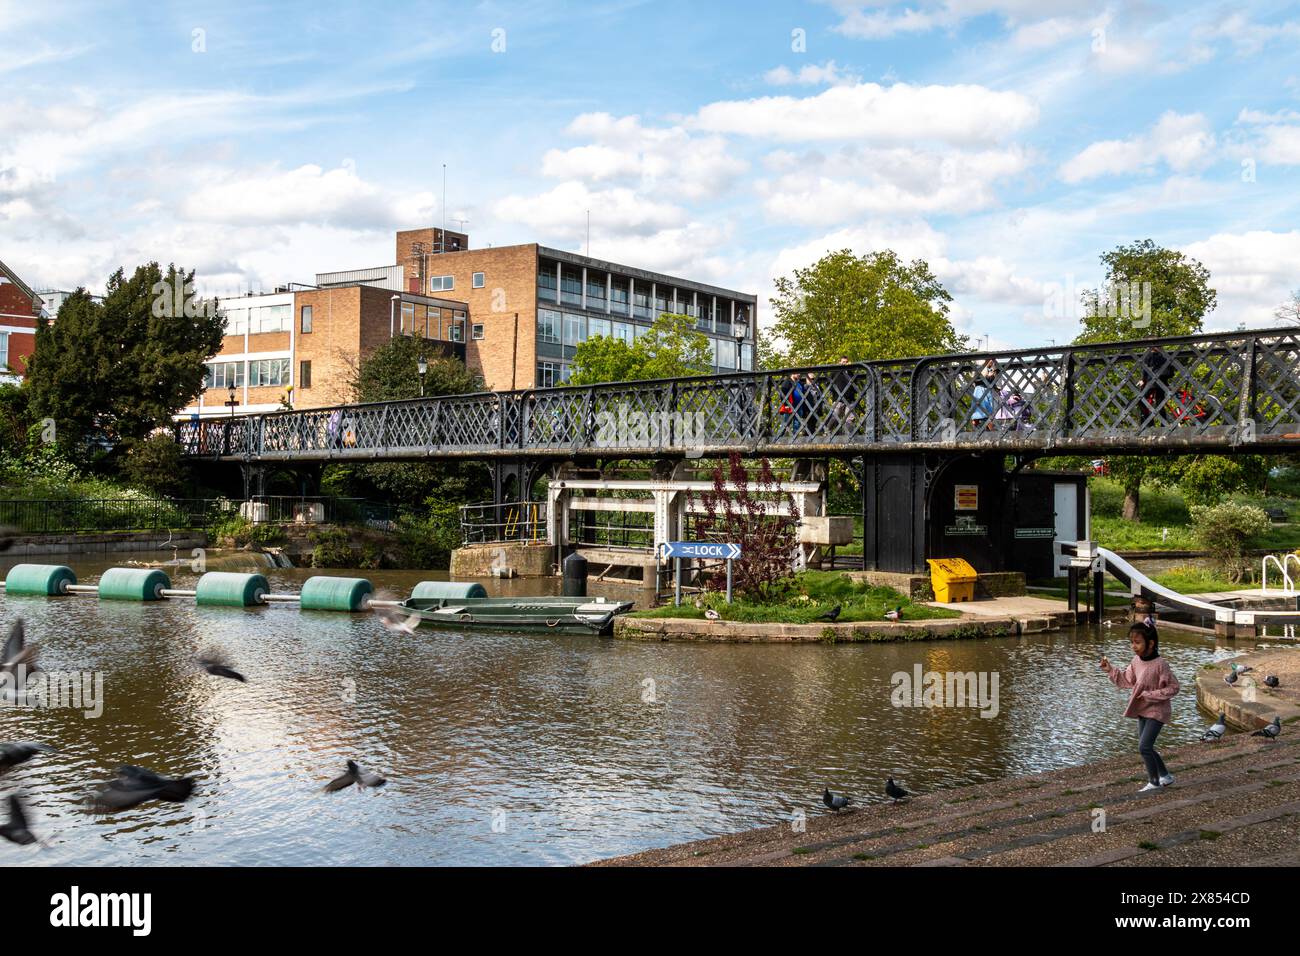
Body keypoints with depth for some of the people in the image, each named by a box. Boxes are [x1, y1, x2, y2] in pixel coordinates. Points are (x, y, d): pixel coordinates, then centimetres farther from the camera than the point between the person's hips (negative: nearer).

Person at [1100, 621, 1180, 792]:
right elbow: (1126, 680, 11)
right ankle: (1165, 776, 31)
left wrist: (1149, 695, -21)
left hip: (1157, 711, -8)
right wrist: (1110, 670, -1)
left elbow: (1173, 687, -18)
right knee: (1146, 747, 14)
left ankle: (1154, 782, 3)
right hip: (1142, 710, 8)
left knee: (1144, 746, -12)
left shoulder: (1160, 664, -22)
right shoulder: (1136, 661, 1)